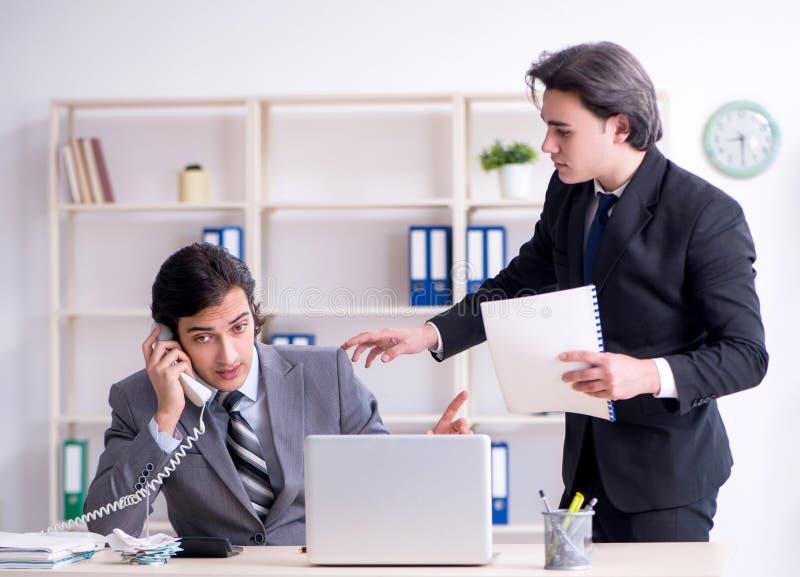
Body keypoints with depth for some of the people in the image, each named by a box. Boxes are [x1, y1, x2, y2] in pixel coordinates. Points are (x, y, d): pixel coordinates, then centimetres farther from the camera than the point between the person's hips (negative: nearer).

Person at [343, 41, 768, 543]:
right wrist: (429, 335, 2)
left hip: (666, 473, -7)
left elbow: (746, 354, -17)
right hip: (588, 462, 7)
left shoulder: (709, 215, -18)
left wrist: (650, 375, -33)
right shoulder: (568, 193, 4)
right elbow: (520, 285, 17)